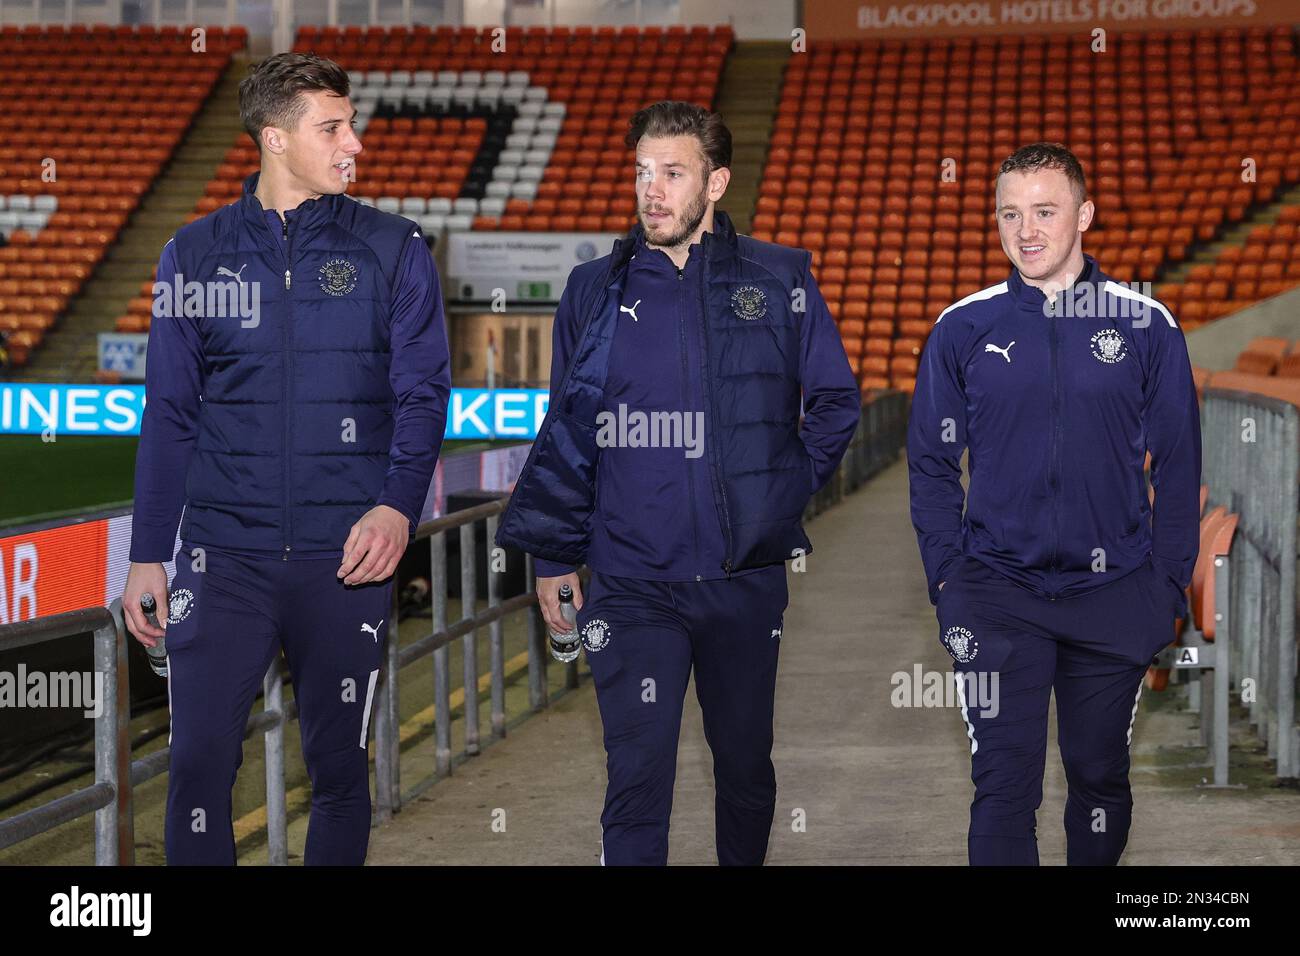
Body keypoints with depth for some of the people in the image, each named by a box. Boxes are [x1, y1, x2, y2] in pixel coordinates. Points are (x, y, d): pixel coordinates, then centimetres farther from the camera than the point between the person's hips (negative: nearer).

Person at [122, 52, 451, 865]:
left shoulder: (393, 250, 4)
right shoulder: (197, 255, 7)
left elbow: (423, 393, -1)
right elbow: (170, 415, 10)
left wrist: (398, 505, -19)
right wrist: (148, 555, 6)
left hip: (346, 555, 0)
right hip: (224, 554, 0)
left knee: (339, 766, 8)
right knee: (200, 760, -4)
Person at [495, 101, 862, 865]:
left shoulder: (779, 282, 1)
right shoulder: (596, 291, 3)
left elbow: (837, 401, 11)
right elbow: (566, 431, 7)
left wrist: (788, 489, 4)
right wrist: (554, 555, 5)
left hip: (748, 579, 1)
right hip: (632, 583, -1)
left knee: (746, 765, 15)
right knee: (638, 780, -6)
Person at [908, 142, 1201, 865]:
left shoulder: (1146, 325, 0)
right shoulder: (963, 329, 1)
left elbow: (1179, 466, 5)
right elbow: (931, 464, 6)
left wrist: (1169, 587, 0)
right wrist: (948, 576, -2)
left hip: (1113, 595, 1)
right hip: (997, 597, -1)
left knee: (1101, 776, 13)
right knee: (1005, 785, -6)